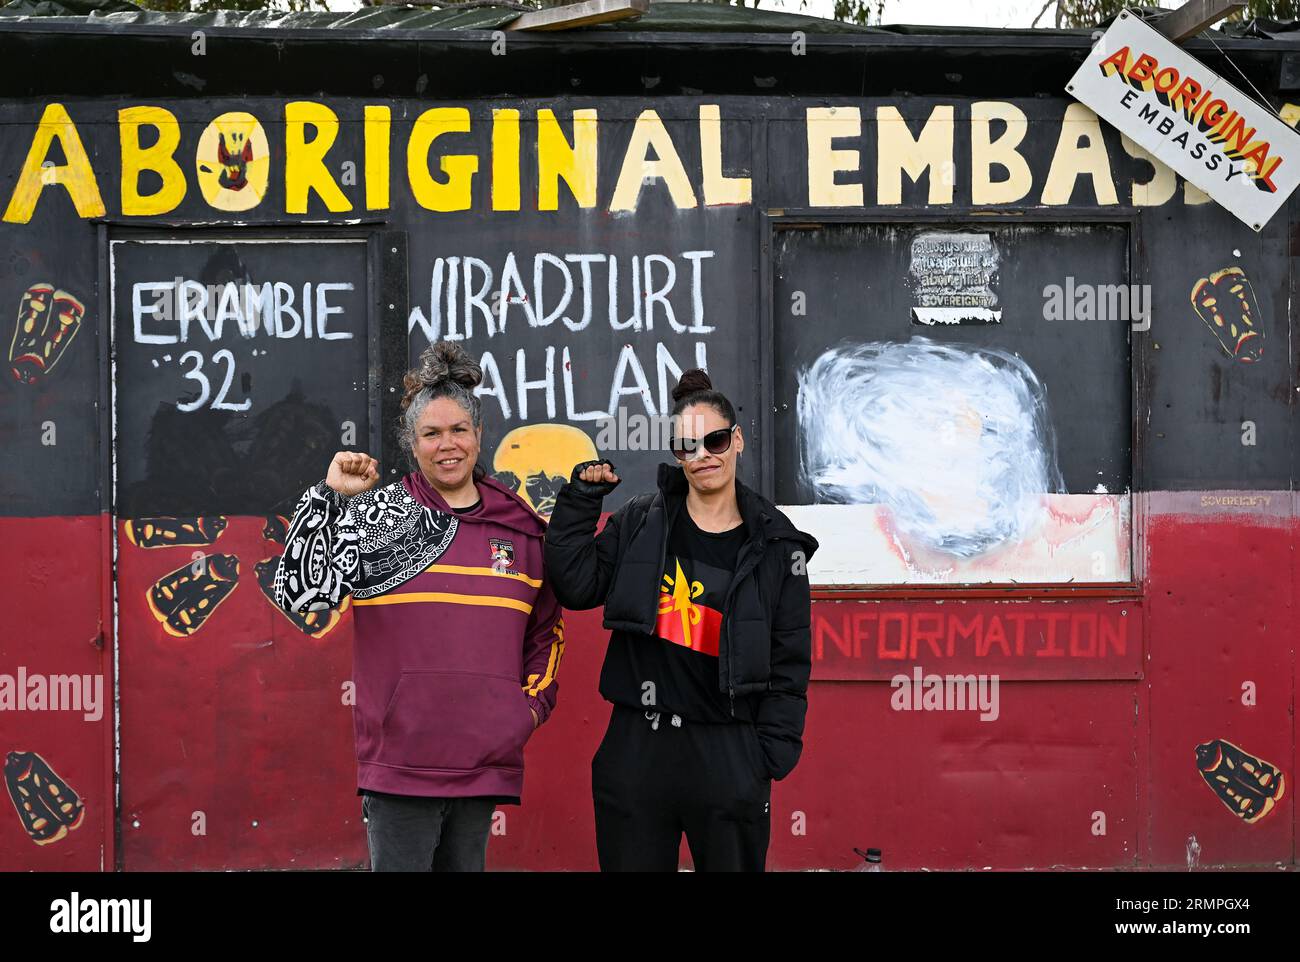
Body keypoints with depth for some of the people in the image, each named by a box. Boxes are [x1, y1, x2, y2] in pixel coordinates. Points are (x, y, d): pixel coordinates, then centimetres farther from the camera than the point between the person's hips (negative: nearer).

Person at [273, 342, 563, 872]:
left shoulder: (521, 527, 11)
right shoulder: (377, 516, 0)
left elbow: (547, 628, 22)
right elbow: (299, 593, -9)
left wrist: (534, 701, 10)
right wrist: (331, 496, -12)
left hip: (484, 762, 4)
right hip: (401, 761, -4)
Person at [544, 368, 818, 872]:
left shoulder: (775, 546, 2)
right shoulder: (640, 523, 6)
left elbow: (790, 660, 3)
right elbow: (575, 586, 2)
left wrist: (776, 750, -4)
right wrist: (580, 501, -3)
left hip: (728, 755, -1)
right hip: (638, 748, 1)